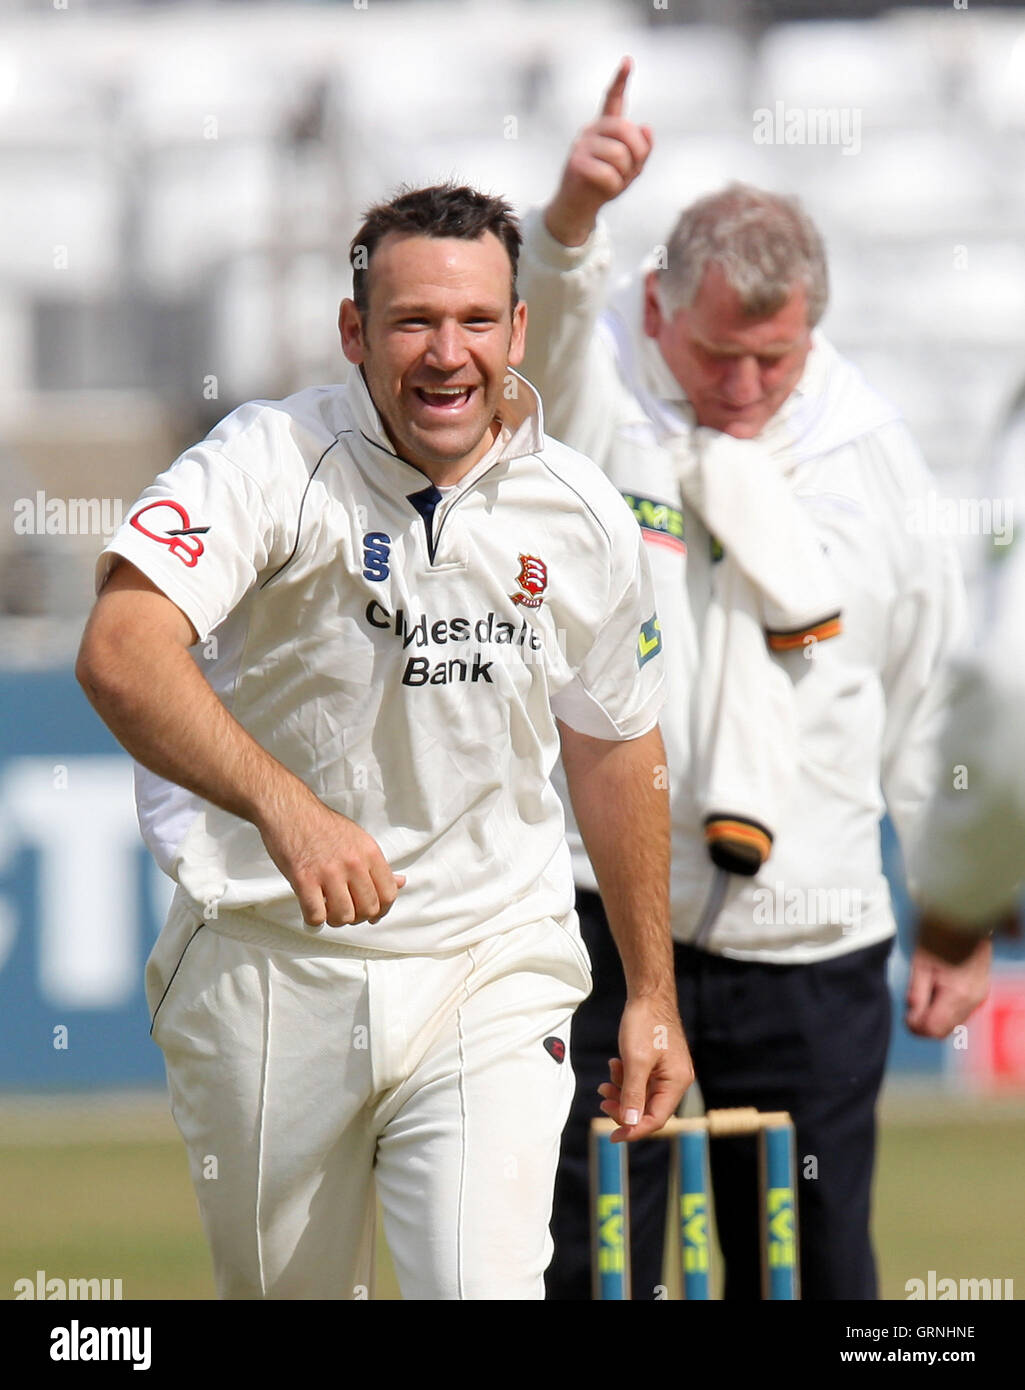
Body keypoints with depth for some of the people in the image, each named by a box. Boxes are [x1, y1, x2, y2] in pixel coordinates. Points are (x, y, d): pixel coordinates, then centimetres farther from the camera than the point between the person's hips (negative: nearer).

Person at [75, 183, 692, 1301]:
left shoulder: (584, 519, -1)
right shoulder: (272, 463, -14)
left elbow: (613, 750, 15)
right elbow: (121, 651, -30)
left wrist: (652, 994, 20)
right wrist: (285, 803, -45)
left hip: (491, 968, 1)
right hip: (266, 967, -1)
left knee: (487, 1287, -16)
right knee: (282, 1289, 10)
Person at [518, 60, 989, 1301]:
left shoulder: (870, 451, 7)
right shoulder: (590, 393, -1)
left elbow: (929, 696, 16)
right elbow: (529, 321, -27)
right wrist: (572, 212, -49)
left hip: (809, 957, 3)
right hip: (594, 920, -3)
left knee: (813, 1278, 8)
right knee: (581, 1272, -4)